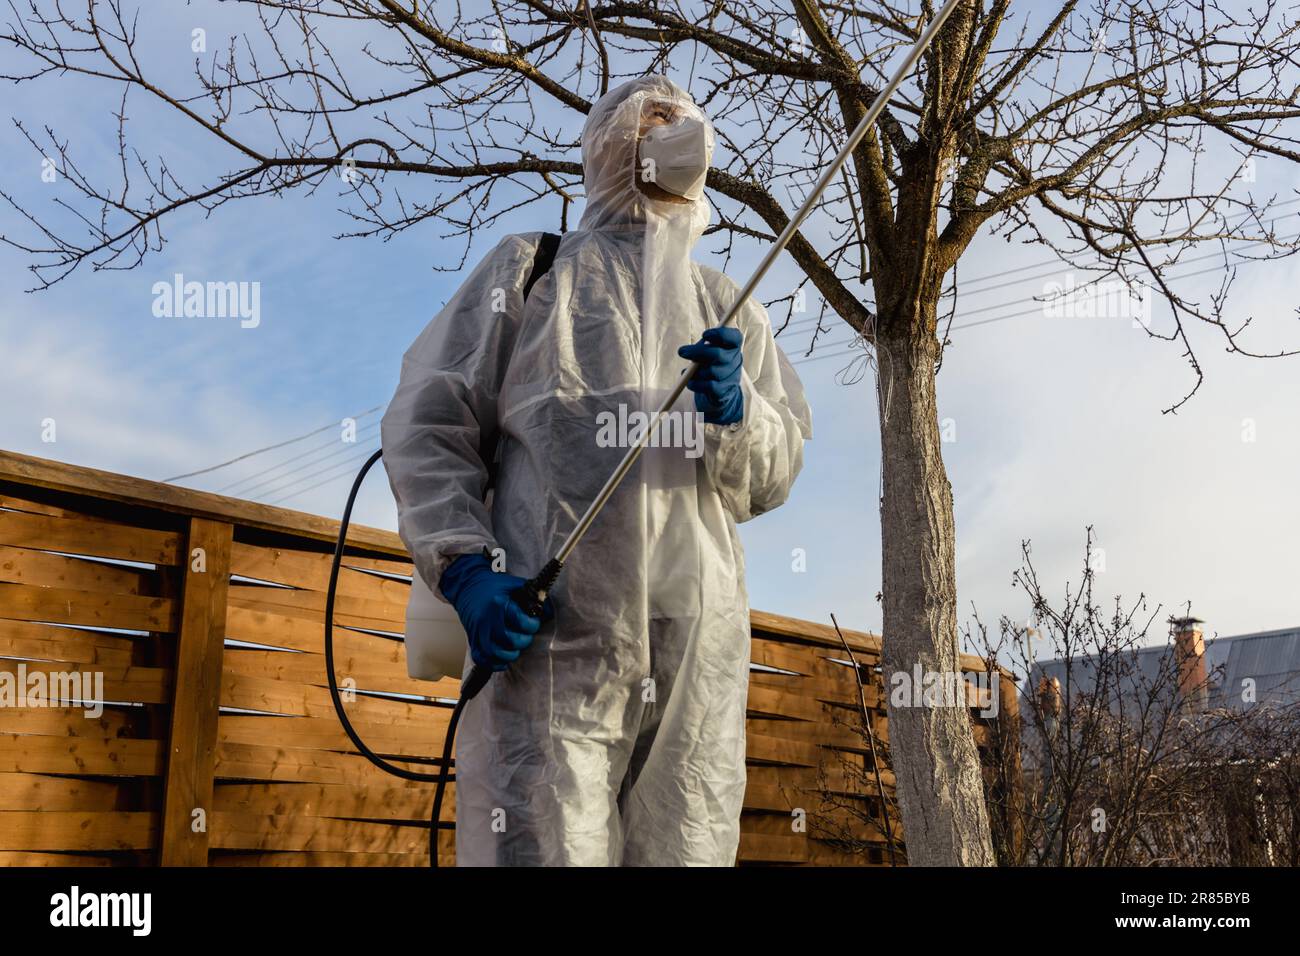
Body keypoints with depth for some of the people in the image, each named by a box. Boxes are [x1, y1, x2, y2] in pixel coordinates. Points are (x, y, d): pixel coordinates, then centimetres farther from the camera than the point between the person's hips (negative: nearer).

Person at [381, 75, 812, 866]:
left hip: (698, 646, 3)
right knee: (540, 843, -11)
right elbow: (428, 421, 7)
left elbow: (773, 478, 16)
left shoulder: (732, 312, 24)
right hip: (546, 630, -3)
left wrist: (734, 408, -7)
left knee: (687, 848, 3)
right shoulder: (531, 268, 15)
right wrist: (464, 568, -8)